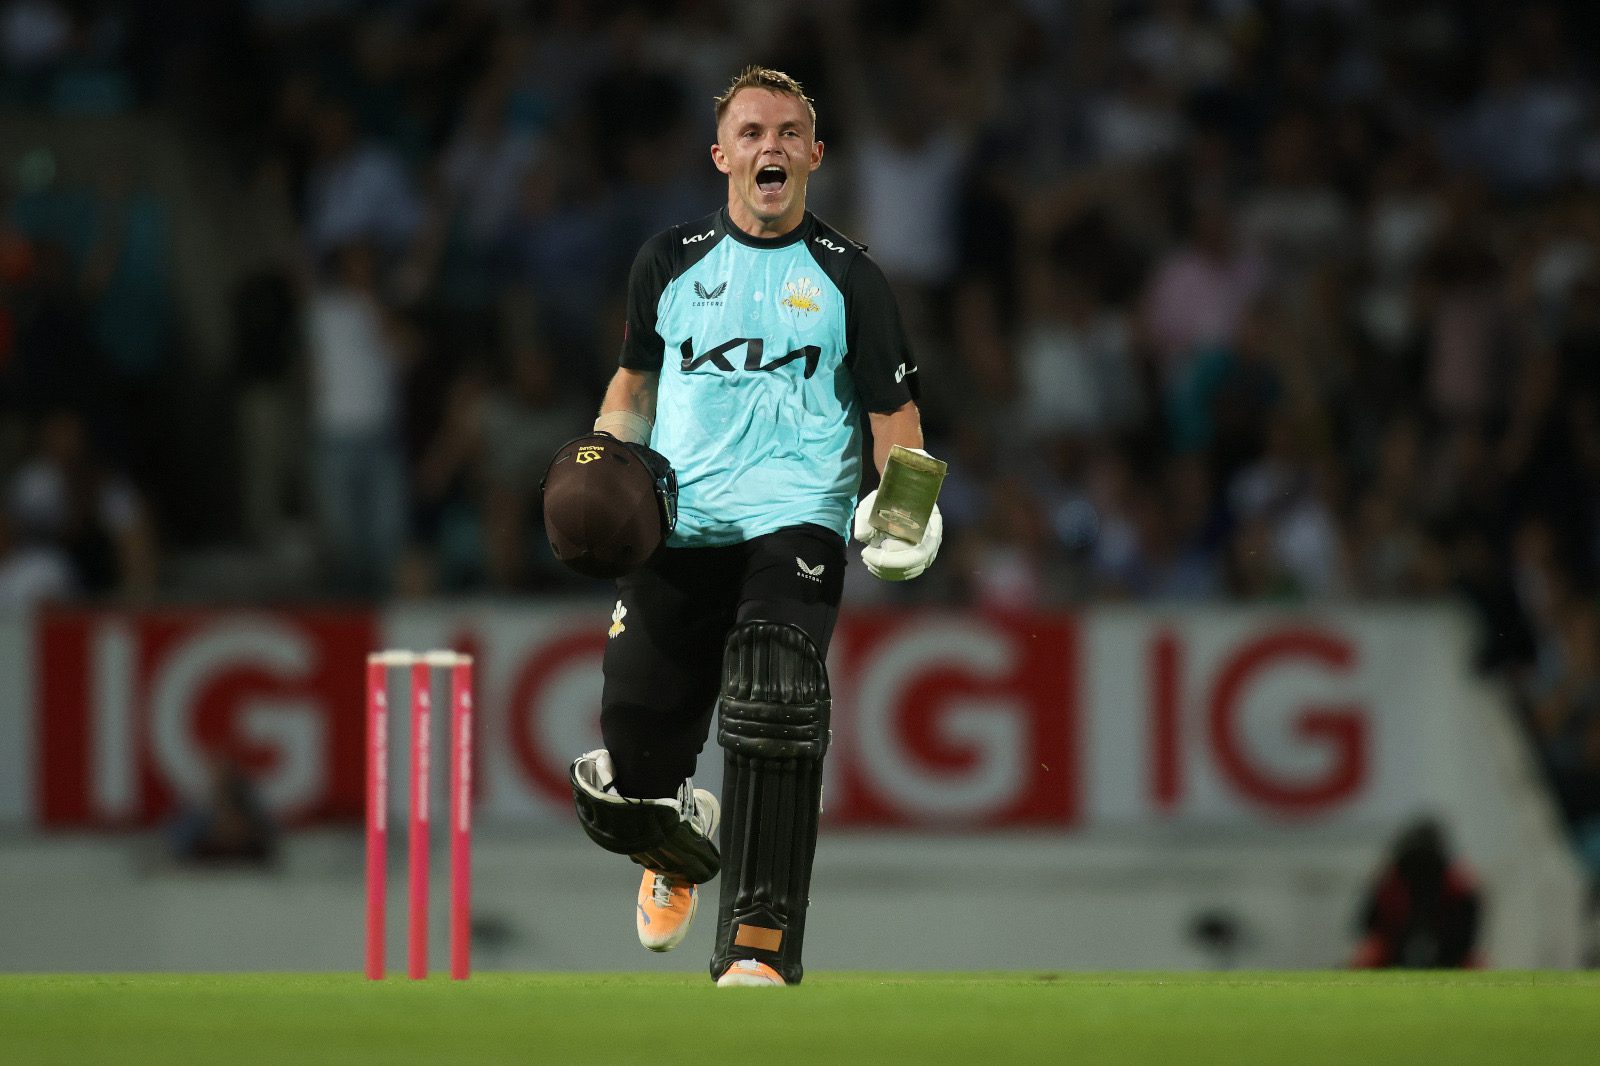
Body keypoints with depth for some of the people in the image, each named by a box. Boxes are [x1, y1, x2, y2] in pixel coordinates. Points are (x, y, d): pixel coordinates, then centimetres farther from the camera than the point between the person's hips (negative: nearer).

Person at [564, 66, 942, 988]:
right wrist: (603, 465, 10)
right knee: (624, 787, -3)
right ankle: (685, 843, 36)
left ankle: (760, 946, -26)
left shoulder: (848, 278, 7)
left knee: (773, 705, -30)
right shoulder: (672, 263, 13)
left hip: (795, 525, -2)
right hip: (678, 531, 2)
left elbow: (894, 412, 9)